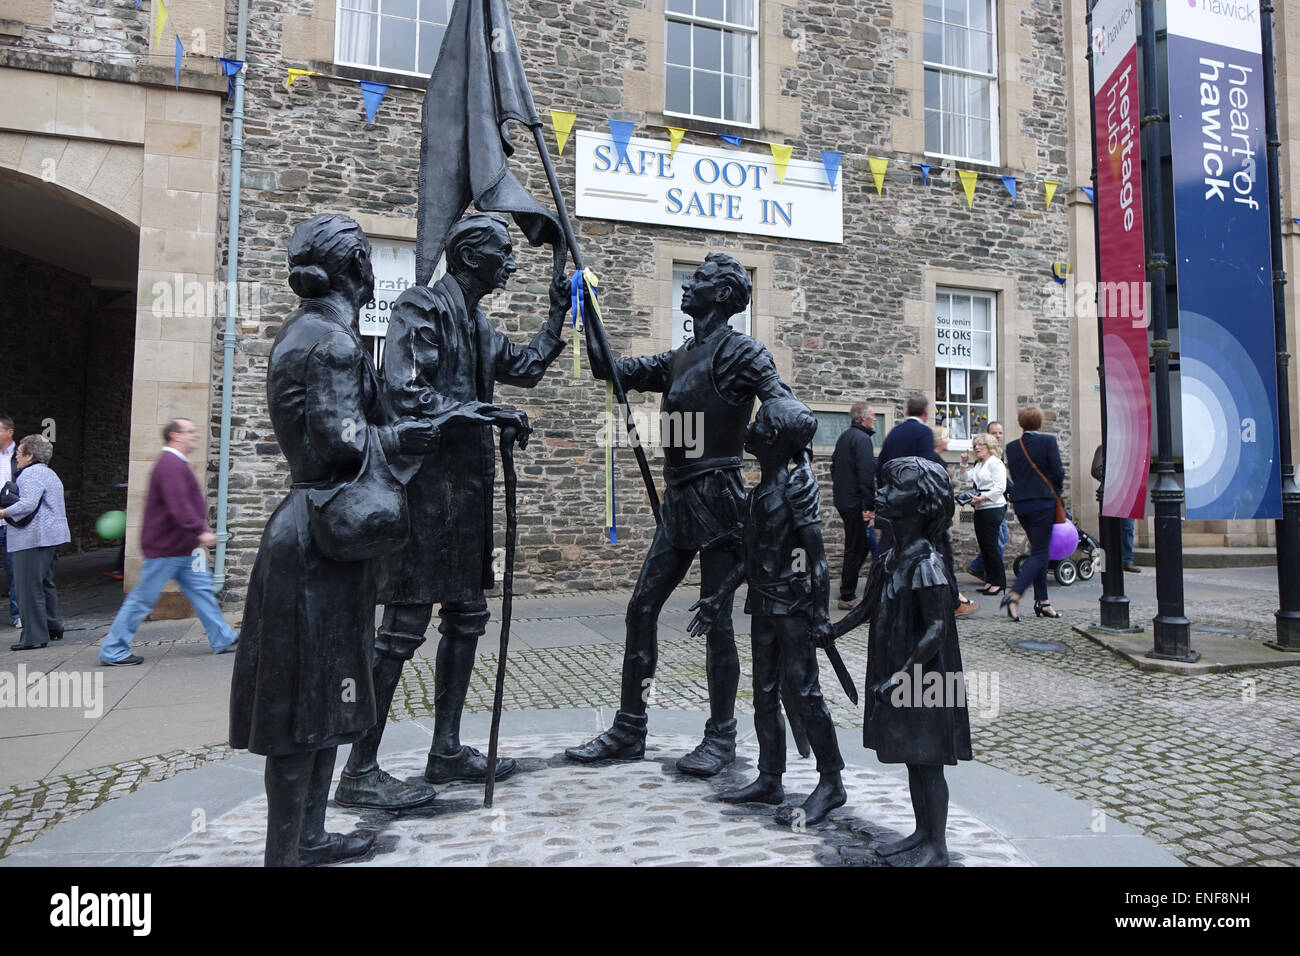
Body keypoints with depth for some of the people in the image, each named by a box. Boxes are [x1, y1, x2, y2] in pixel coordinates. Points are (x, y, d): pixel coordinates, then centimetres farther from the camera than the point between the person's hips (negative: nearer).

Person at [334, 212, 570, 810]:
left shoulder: (478, 324, 19)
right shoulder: (421, 308, -7)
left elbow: (526, 369, 32)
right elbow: (404, 394, -18)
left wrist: (557, 314, 27)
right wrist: (484, 413, -20)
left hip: (468, 485, 10)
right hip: (427, 483, -9)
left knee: (466, 616, 11)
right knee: (405, 622, -8)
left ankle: (446, 750, 22)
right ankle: (360, 772, 2)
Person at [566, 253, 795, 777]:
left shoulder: (740, 352, -5)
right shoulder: (679, 359, 17)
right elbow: (615, 371, 22)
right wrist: (587, 320, 17)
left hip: (717, 500, -8)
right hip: (678, 499, 8)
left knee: (715, 619, 0)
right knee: (642, 608, 7)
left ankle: (721, 737, 15)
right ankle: (628, 730, 18)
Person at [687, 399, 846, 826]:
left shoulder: (797, 486, -12)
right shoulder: (760, 492, 12)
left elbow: (816, 556, -15)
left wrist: (821, 614, -18)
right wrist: (718, 598, 19)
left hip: (794, 607, -9)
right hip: (764, 607, 9)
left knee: (803, 691, -3)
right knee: (765, 694, 13)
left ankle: (831, 783, 11)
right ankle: (770, 781, 24)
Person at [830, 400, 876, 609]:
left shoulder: (843, 437, 15)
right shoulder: (862, 439, -15)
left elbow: (834, 467, 22)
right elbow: (866, 474, -22)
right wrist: (870, 506, -23)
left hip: (842, 500, 9)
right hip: (856, 502, -9)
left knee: (857, 544, 18)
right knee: (856, 547, -1)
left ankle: (846, 587, 21)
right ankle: (847, 597, 5)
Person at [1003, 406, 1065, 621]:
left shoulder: (1012, 447, 6)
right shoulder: (1048, 441, -9)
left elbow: (1014, 476, 10)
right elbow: (1058, 473, -10)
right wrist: (1058, 486, 9)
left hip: (1020, 504, 6)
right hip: (1043, 502, -6)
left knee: (1039, 550, 15)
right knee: (1039, 553, -3)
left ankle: (1042, 601, 16)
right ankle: (1014, 595, -18)